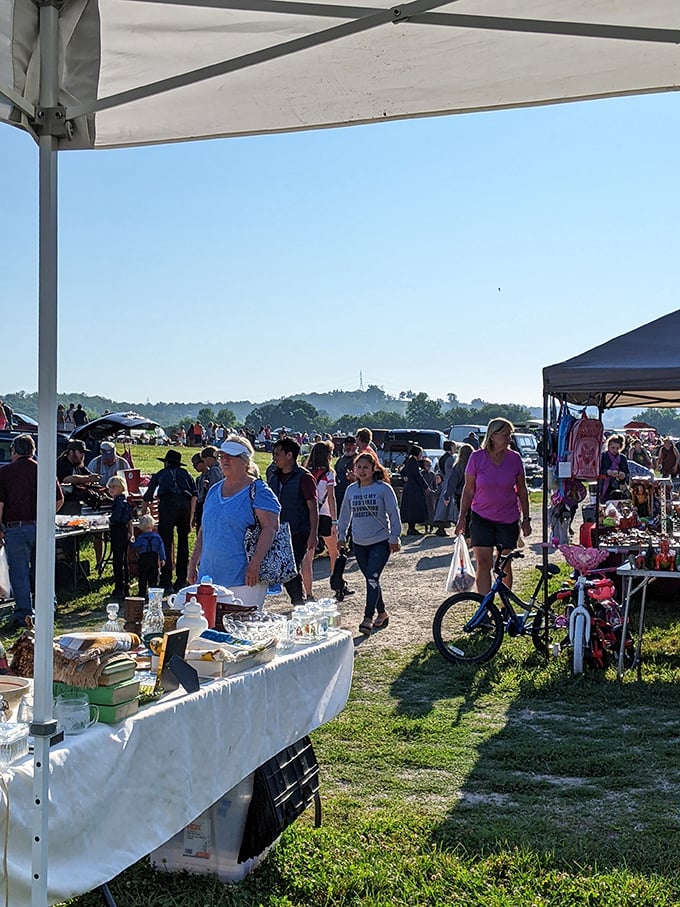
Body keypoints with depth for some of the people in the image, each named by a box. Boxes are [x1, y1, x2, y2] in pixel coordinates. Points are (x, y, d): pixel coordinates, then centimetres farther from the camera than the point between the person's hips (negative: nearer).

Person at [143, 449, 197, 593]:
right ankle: (181, 582, 16)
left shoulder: (160, 474, 29)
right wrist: (190, 519, 14)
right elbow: (194, 495, 14)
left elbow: (147, 498, 37)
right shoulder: (185, 473, 30)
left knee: (165, 543, -1)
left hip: (168, 502, -2)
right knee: (183, 543, 13)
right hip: (184, 503, 2)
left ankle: (166, 583, -5)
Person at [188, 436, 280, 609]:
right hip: (210, 576, 7)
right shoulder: (214, 491, 16)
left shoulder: (258, 491, -6)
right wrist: (193, 563, 16)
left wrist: (255, 564, -23)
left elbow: (270, 527, -15)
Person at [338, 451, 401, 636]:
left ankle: (368, 618, -13)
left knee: (372, 578, -15)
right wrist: (341, 536, 16)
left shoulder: (383, 488, -7)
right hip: (359, 543, 5)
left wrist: (394, 538, -6)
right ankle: (382, 614, 24)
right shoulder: (351, 489, 6)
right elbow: (345, 514, 17)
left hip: (380, 541, -5)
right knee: (370, 580, 10)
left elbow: (393, 513, -4)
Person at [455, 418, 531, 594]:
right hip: (481, 518, -1)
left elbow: (522, 490, 6)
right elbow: (468, 489, 0)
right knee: (483, 564, -7)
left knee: (505, 566, 9)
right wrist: (462, 517, 0)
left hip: (508, 520, 1)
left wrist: (526, 518, 6)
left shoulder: (514, 458, -3)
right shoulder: (477, 457, -7)